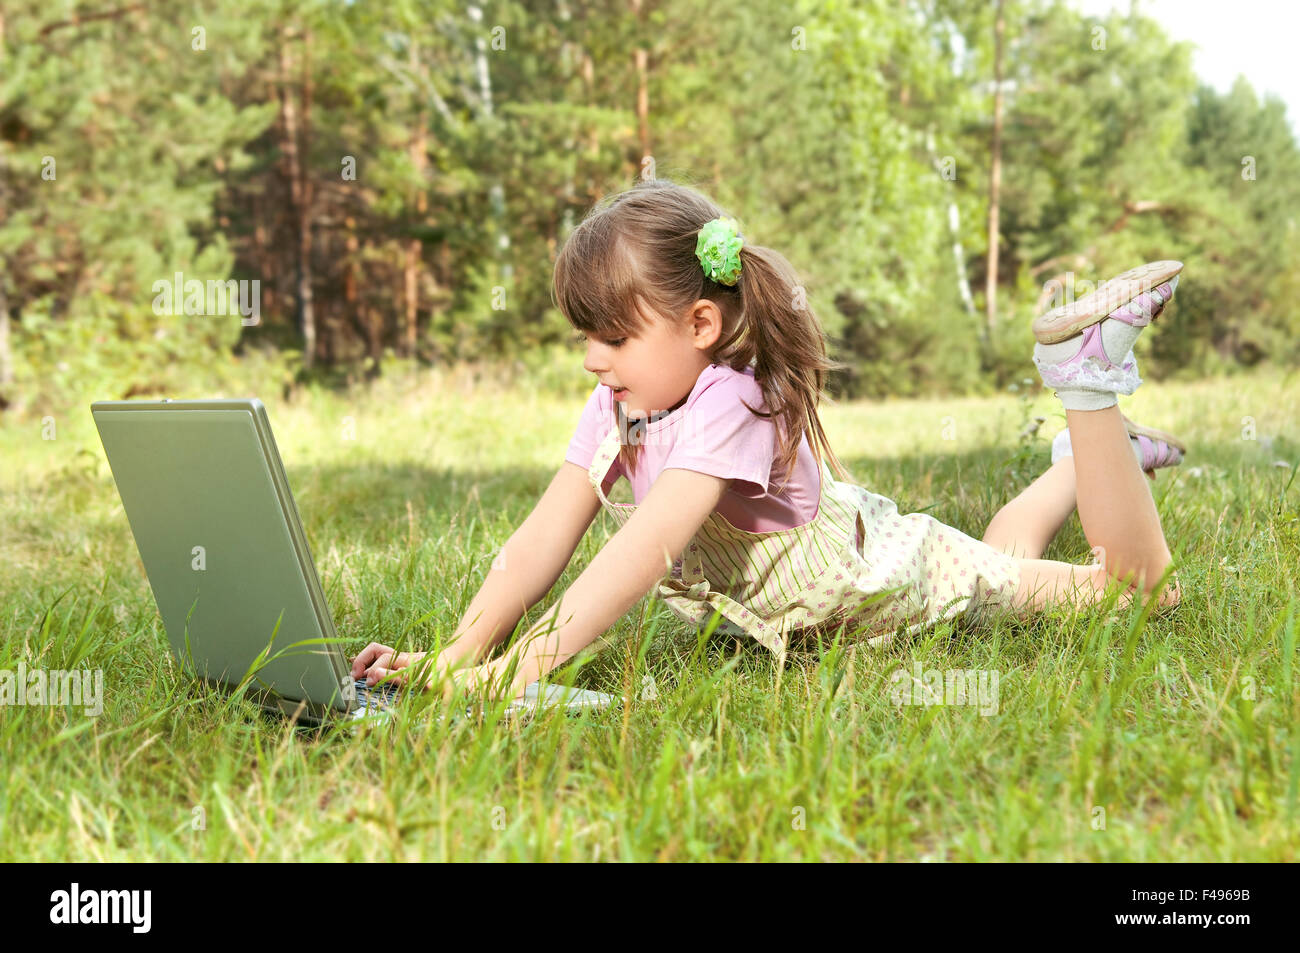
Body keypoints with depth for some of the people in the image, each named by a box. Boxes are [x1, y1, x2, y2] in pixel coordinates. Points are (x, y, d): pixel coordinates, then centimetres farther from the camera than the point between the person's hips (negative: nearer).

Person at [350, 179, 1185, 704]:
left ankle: (1089, 367, 13)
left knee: (1139, 584, 7)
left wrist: (521, 669, -57)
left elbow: (647, 549, -51)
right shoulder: (616, 408, -19)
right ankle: (1080, 465, 51)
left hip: (901, 575, -6)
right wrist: (451, 659, -35)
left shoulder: (729, 404, -41)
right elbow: (544, 541, -23)